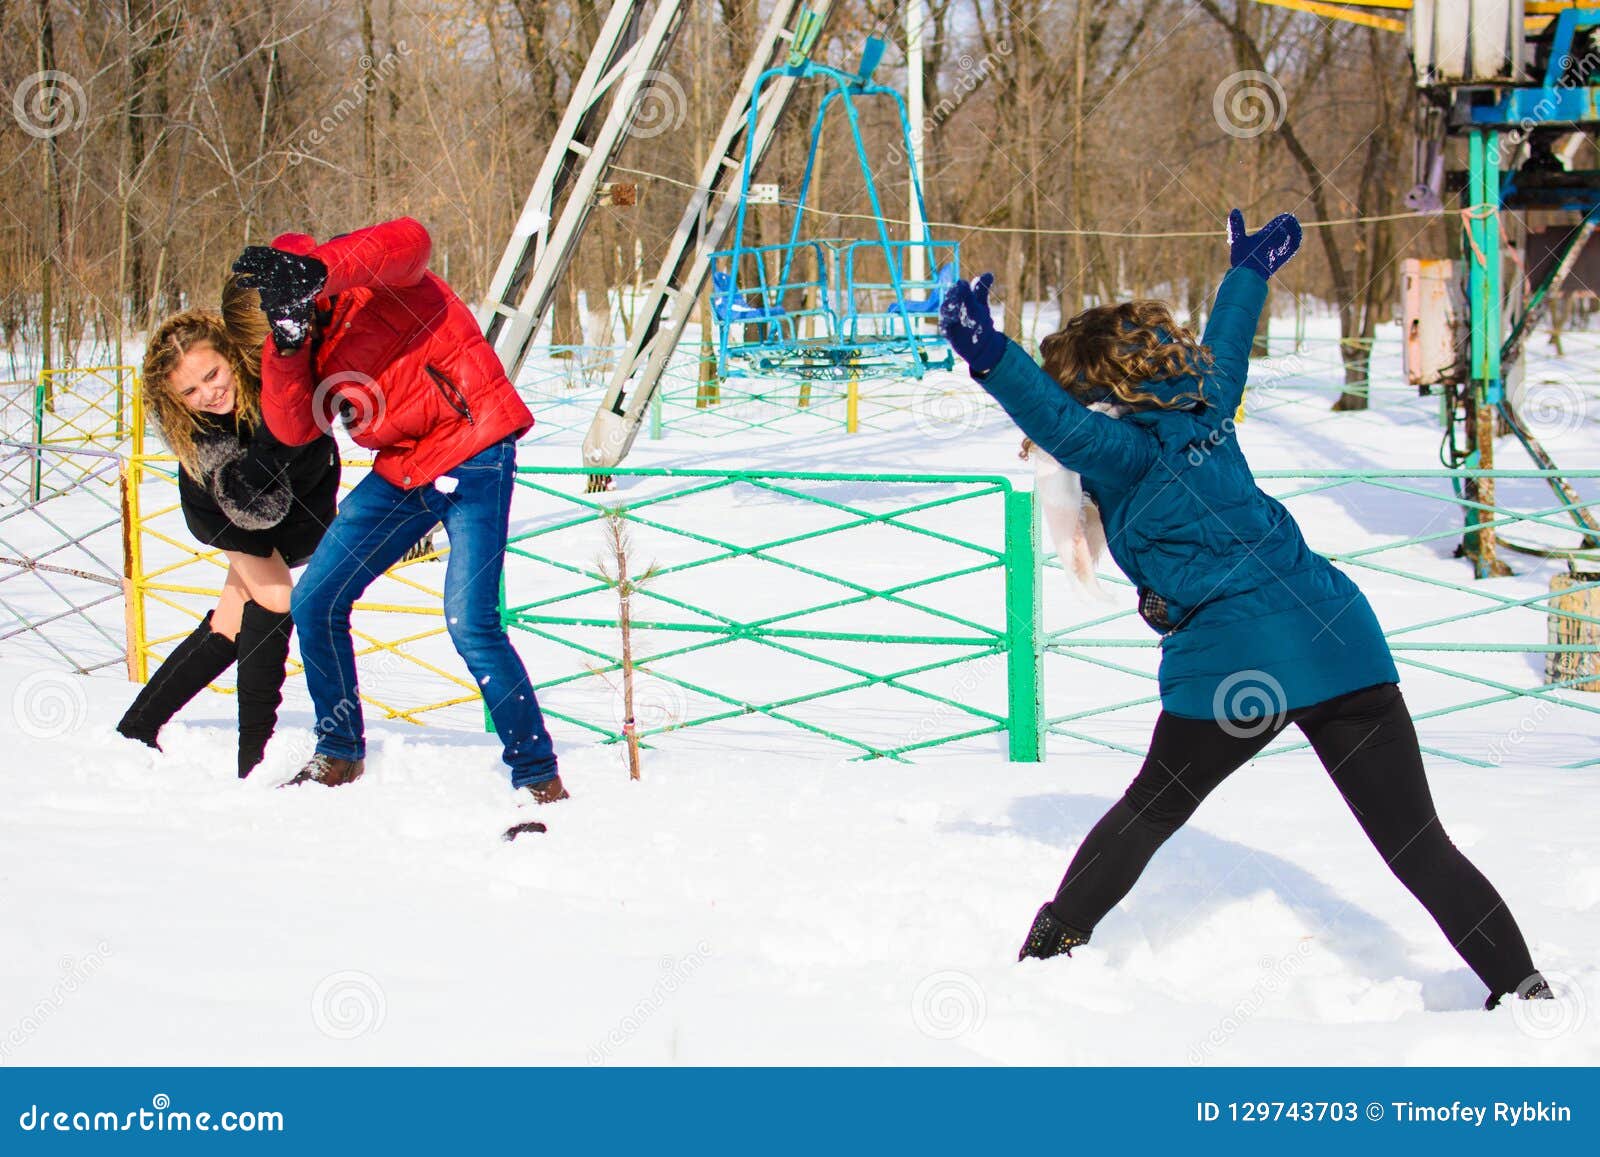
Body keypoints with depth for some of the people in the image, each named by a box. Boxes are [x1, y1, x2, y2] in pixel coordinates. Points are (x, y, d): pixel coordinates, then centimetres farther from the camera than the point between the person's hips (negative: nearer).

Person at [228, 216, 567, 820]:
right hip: (401, 470, 8)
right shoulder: (303, 339, 6)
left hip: (473, 456, -8)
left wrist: (315, 270, -49)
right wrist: (286, 344, -18)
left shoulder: (369, 277, -15)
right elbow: (294, 427, -5)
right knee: (314, 602, 7)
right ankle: (339, 753, 26)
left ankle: (539, 779, -9)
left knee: (470, 620, -19)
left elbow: (409, 240, -38)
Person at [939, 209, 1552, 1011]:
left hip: (1235, 663, -5)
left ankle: (1053, 947, 27)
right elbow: (1224, 351, 37)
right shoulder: (1204, 410, 18)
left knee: (1153, 808, 19)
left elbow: (1065, 426, -22)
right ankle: (1521, 987, -3)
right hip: (1343, 639, 5)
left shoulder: (1128, 451, -2)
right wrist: (1248, 273, 55)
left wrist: (990, 358, -33)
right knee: (1417, 843, 4)